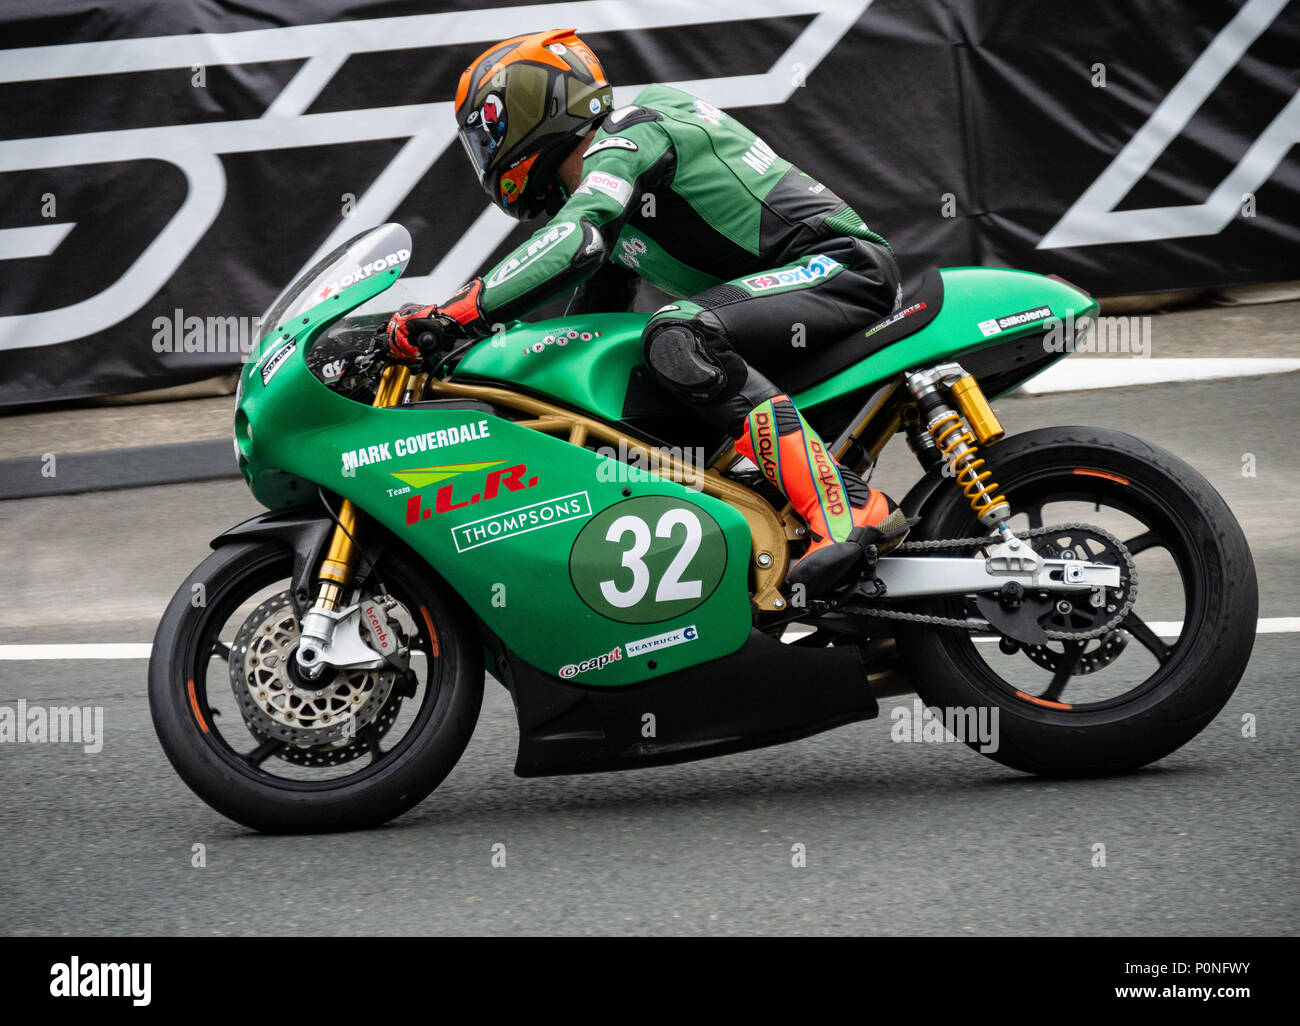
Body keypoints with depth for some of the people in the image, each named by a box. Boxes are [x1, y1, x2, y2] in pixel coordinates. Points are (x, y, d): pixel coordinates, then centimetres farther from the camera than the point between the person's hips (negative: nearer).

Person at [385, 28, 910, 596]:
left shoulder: (630, 134, -10)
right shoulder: (591, 189, 22)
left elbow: (574, 243, -28)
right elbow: (586, 324, 32)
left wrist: (451, 315, -29)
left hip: (842, 263, -11)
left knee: (678, 338, -31)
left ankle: (845, 508, -38)